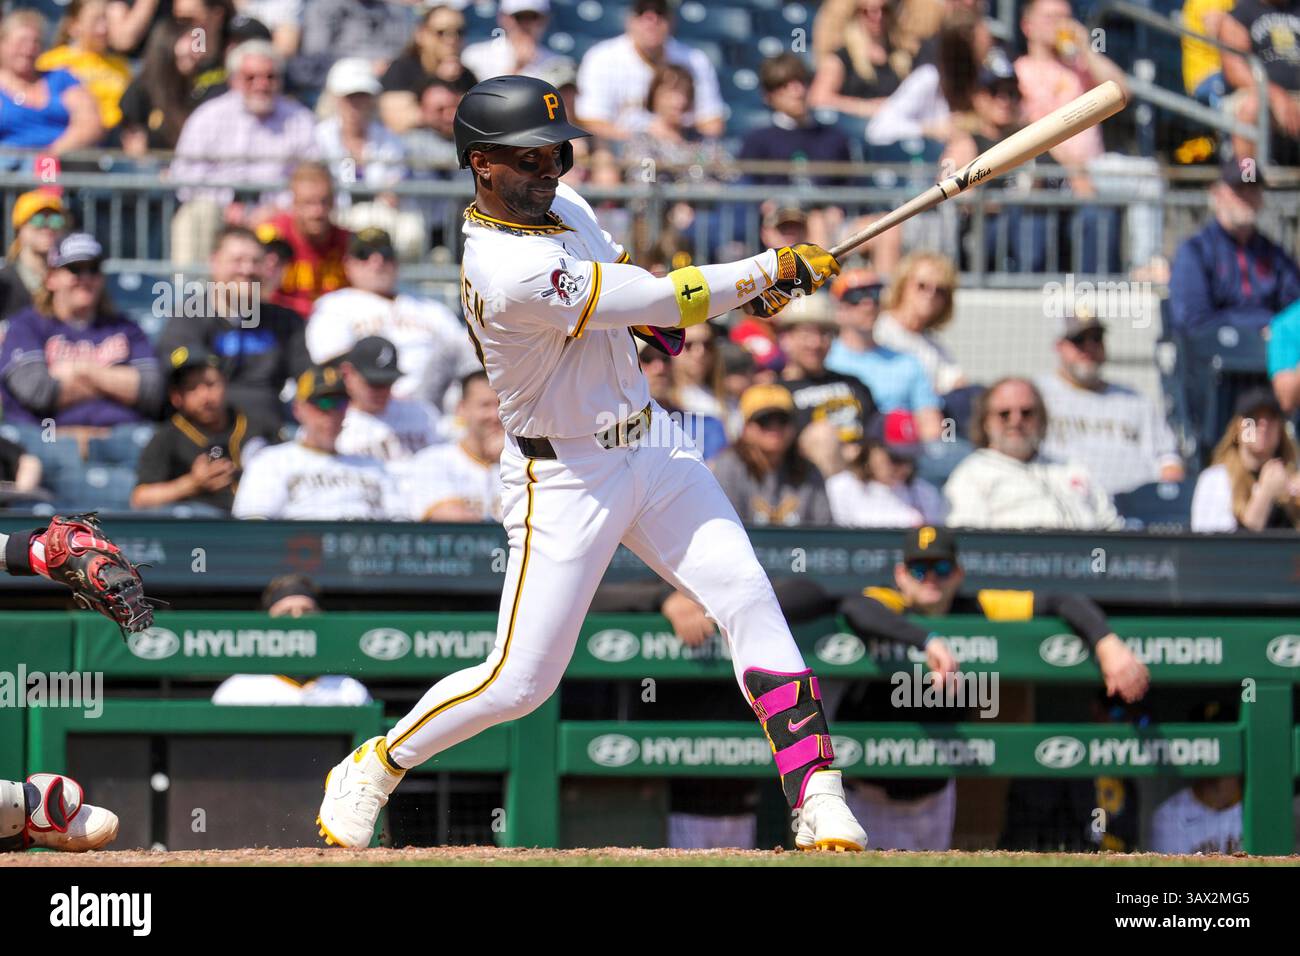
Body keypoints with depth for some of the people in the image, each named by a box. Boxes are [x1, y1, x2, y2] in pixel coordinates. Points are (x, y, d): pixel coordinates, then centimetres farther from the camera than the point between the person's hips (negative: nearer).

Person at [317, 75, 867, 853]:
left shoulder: (562, 206, 3)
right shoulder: (509, 273, -27)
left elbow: (628, 285, 20)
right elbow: (660, 302, -24)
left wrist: (747, 293, 2)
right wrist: (771, 269, -14)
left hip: (650, 447, 8)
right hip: (565, 480, -8)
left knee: (750, 600, -8)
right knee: (521, 681, -4)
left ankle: (819, 801, -10)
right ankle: (372, 771, 19)